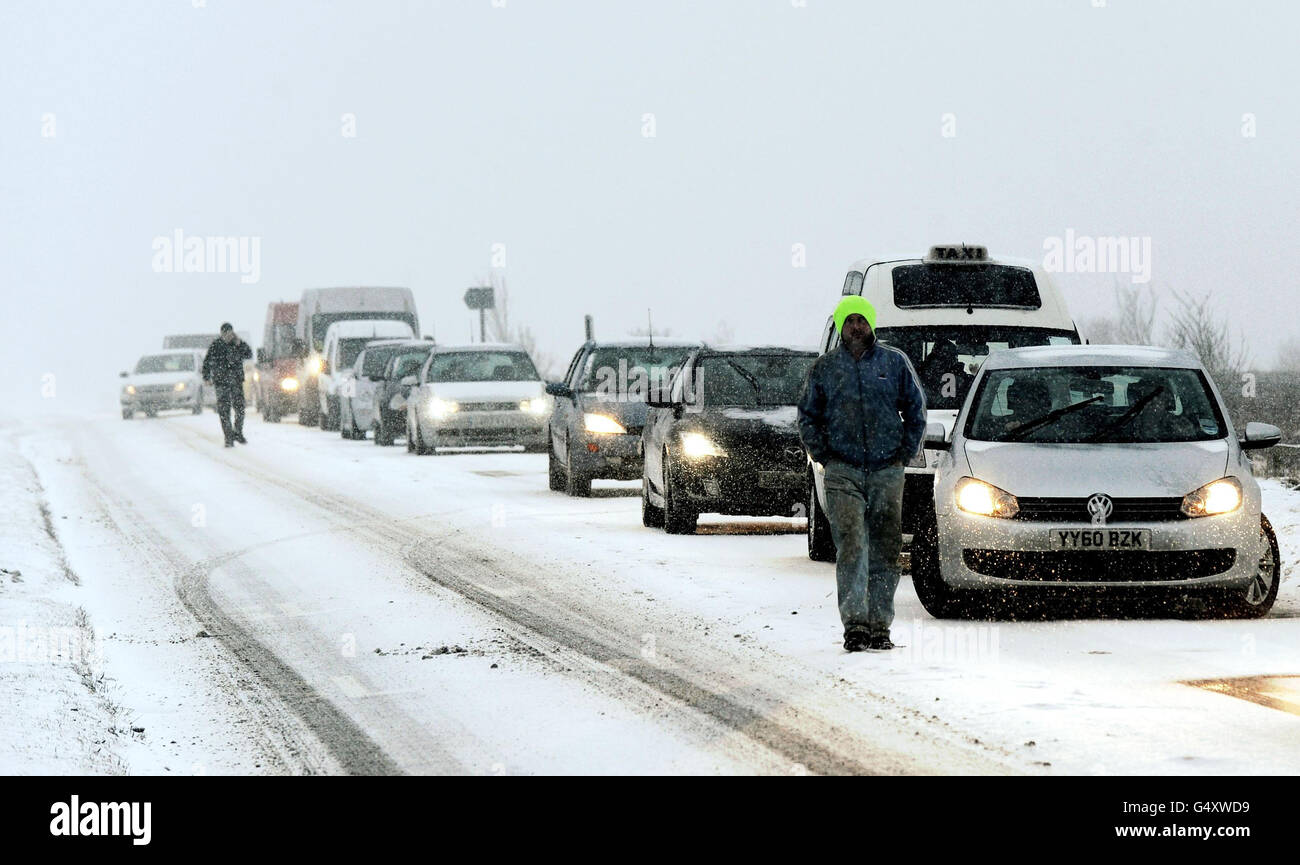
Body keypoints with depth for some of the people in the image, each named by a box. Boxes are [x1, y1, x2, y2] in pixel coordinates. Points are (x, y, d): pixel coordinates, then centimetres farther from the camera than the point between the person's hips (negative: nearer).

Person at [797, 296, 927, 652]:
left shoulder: (895, 362, 8)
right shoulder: (825, 367, 8)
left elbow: (915, 410, 14)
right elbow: (807, 416, 15)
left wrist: (905, 453, 4)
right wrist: (823, 455, 3)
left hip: (887, 471, 1)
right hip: (843, 472, -1)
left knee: (885, 549, 3)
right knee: (851, 546, -13)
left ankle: (880, 625, 10)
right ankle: (854, 623, -16)